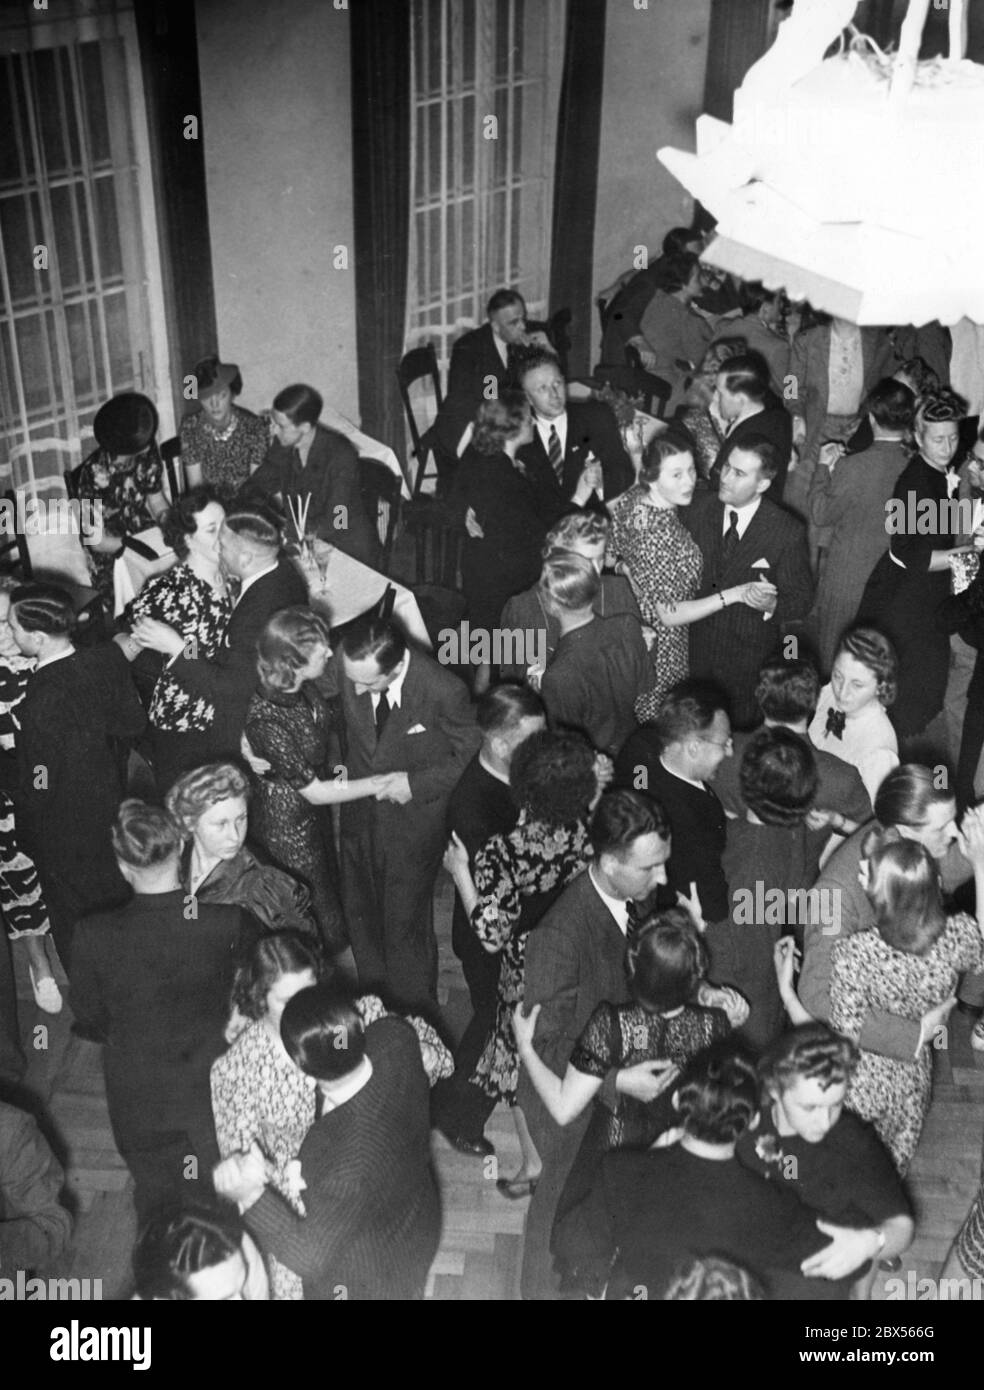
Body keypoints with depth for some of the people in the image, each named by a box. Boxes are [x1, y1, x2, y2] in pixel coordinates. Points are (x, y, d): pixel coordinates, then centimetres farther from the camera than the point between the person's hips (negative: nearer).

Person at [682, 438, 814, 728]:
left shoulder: (787, 532, -16)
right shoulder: (700, 509, -4)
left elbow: (801, 598, -11)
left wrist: (771, 605, -30)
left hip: (748, 660, -3)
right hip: (696, 647, 3)